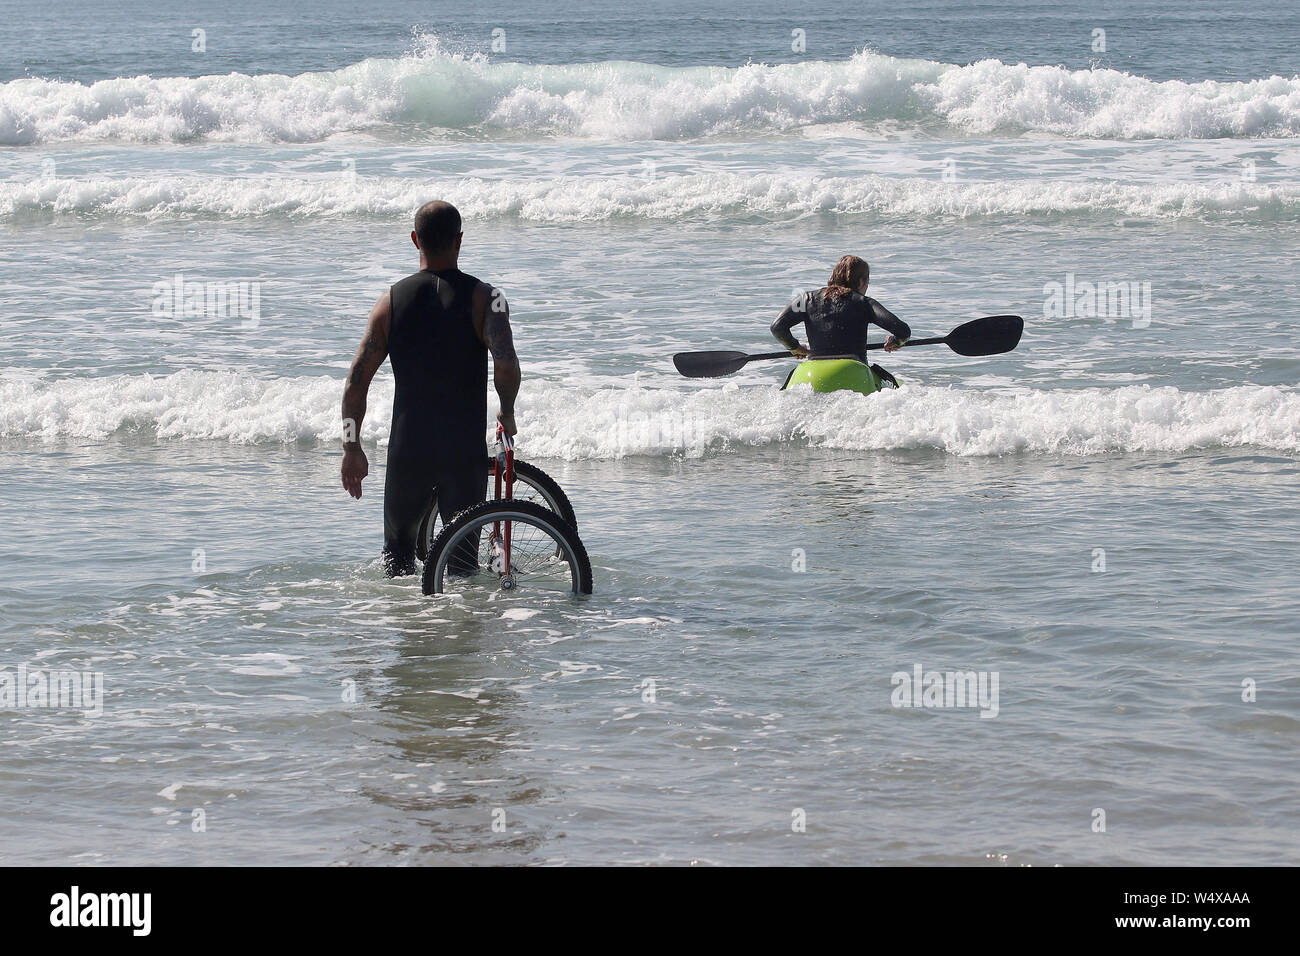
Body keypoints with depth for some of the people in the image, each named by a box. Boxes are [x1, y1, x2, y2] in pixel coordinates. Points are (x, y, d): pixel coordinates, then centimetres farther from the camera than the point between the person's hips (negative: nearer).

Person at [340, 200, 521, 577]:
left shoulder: (391, 301, 2)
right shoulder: (484, 298, -6)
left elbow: (356, 381, 0)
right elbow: (506, 363, -21)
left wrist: (351, 447, 8)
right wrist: (507, 412, -2)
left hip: (408, 450, 2)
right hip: (465, 452, -2)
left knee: (398, 543, 21)